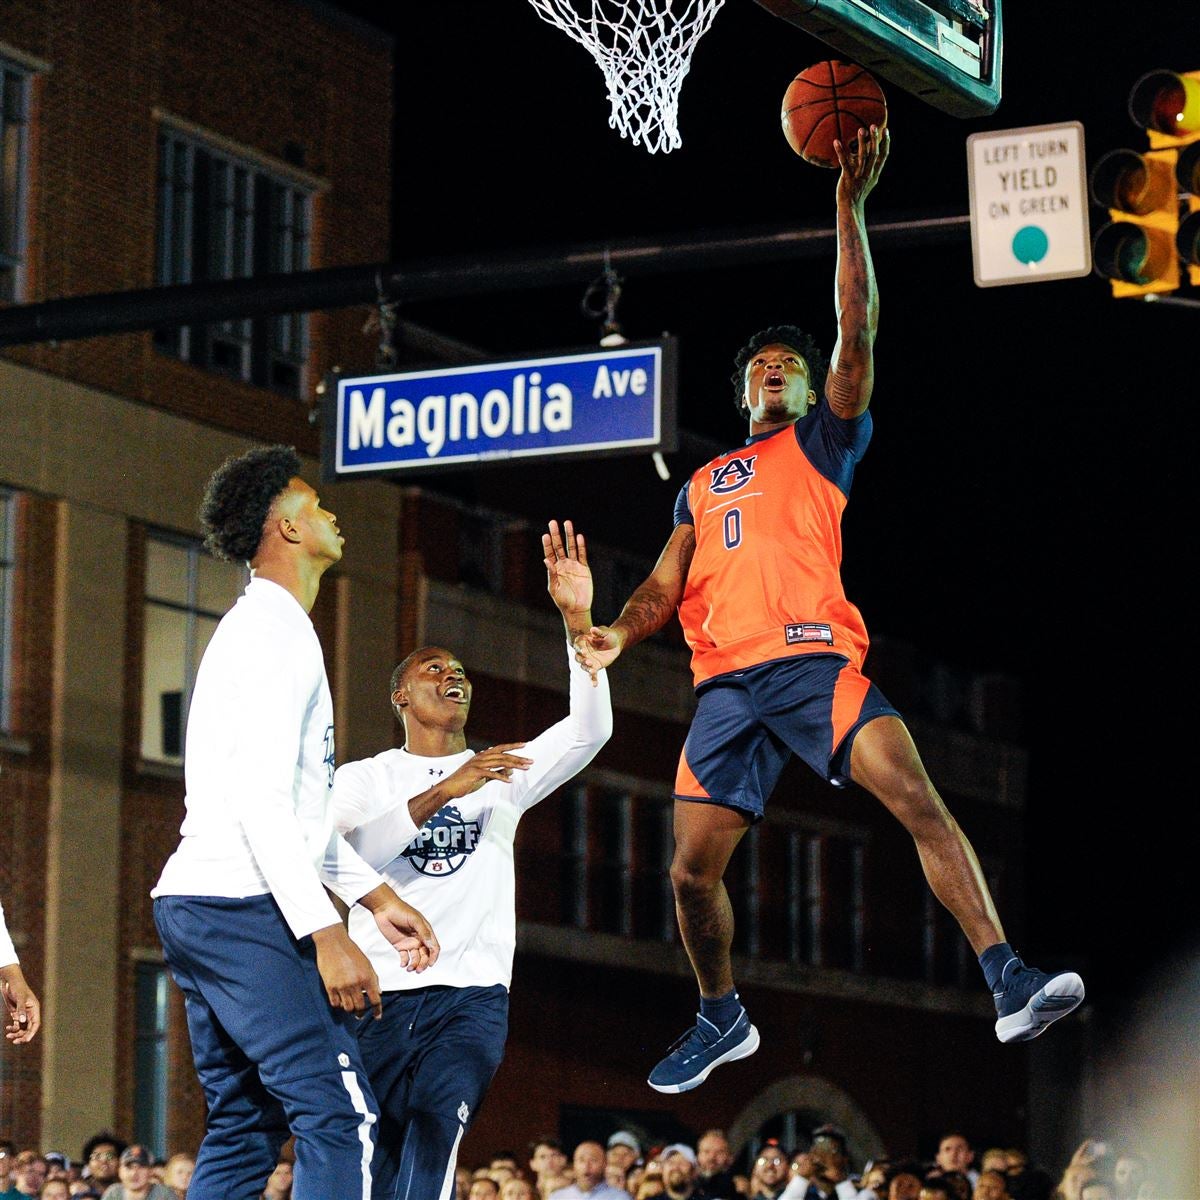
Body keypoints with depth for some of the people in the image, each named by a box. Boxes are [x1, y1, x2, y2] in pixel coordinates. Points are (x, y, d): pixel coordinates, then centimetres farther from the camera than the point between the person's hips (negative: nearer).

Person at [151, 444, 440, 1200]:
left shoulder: (264, 626, 23)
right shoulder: (276, 628, -10)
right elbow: (259, 798, -20)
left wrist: (377, 896, 22)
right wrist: (326, 934, -23)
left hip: (194, 905, 11)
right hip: (241, 907, -11)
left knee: (246, 1124, 10)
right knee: (340, 1114, -14)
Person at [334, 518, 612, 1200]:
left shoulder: (502, 774, 16)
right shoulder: (362, 780, 11)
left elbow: (590, 731, -1)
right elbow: (353, 855, -11)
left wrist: (578, 618, -13)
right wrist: (441, 793, -21)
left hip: (471, 996, 0)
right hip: (380, 992, 0)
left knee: (437, 1132, -23)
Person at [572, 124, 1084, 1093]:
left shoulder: (825, 440, 15)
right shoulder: (704, 485, 26)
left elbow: (858, 330, 1)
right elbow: (667, 587, 21)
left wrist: (850, 208, -7)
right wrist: (617, 633, -2)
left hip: (815, 660, -4)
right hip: (726, 680, 4)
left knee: (919, 799, -24)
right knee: (693, 870, 1)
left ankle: (1008, 983, -29)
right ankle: (721, 1018, 24)